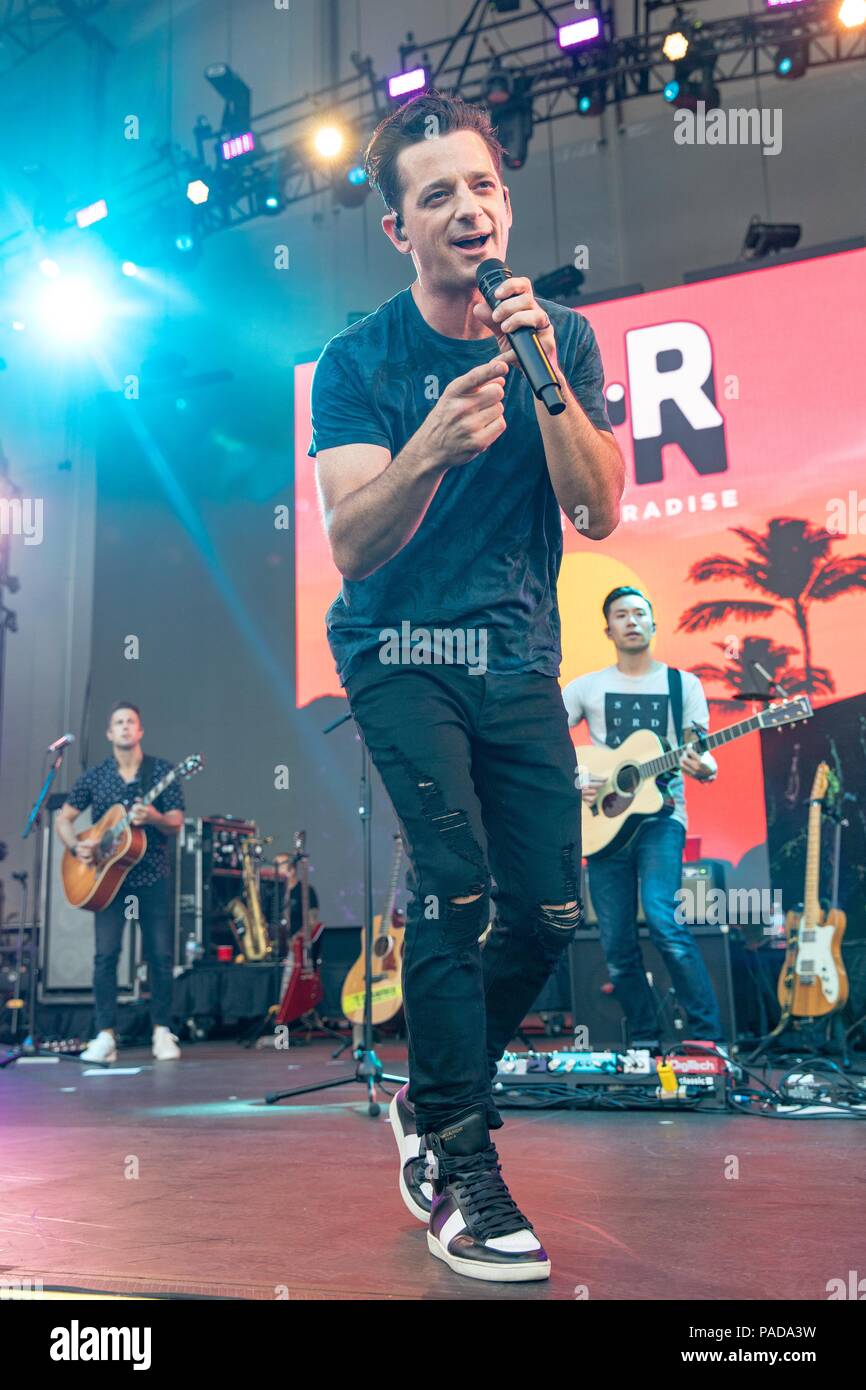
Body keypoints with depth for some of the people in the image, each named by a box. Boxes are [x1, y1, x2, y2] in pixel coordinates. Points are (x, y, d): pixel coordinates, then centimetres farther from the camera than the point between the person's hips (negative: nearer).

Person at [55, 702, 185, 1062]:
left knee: (161, 955, -1)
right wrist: (76, 846, -8)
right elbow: (63, 819, 11)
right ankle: (105, 1036, 1)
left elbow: (176, 824, -3)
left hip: (152, 877, -1)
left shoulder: (161, 771, 2)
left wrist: (154, 817, -24)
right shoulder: (94, 776, 6)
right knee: (105, 955, -6)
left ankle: (162, 1032, 11)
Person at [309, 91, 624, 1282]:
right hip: (400, 651, -3)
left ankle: (432, 1101, 25)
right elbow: (351, 547, -17)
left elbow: (599, 512, -7)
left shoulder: (561, 339, 3)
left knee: (550, 911, 1)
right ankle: (461, 1169, -4)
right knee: (457, 883, -20)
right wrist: (433, 447, -35)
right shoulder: (359, 361, -6)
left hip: (518, 656, 4)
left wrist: (544, 374, -20)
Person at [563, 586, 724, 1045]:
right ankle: (644, 1042, 19)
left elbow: (703, 756, 3)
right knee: (617, 948, 3)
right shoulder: (586, 687, 9)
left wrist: (704, 768, -21)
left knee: (662, 918, -23)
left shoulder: (682, 684, 7)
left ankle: (709, 1038, -13)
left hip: (660, 815, -2)